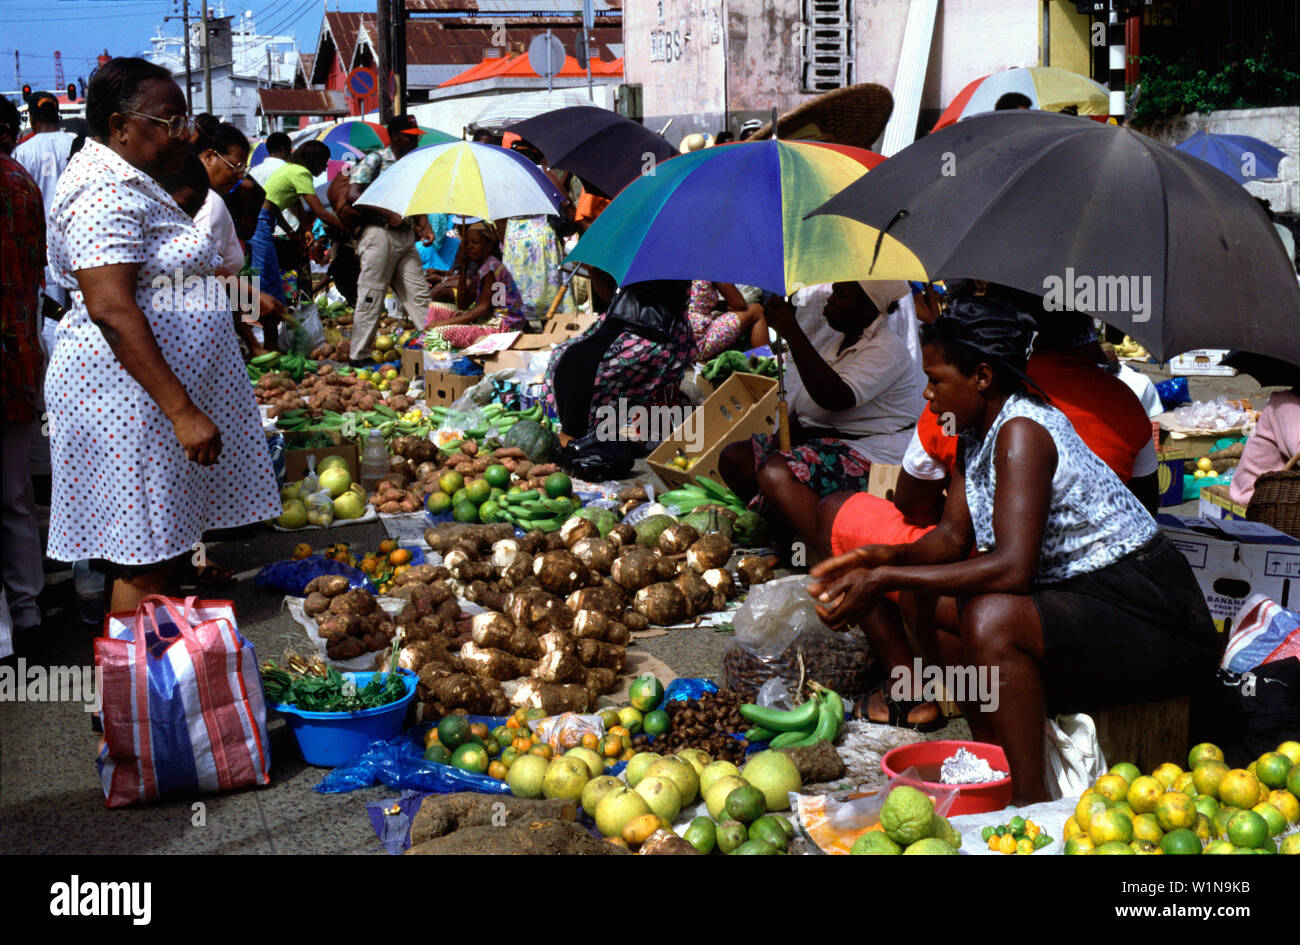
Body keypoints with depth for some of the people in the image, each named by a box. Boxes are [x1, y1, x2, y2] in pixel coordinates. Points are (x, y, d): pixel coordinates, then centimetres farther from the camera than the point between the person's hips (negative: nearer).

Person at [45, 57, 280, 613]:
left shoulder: (131, 184, 19)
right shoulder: (105, 191, -16)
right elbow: (111, 310, -25)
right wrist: (182, 410, -27)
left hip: (153, 395, 11)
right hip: (134, 397, -11)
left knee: (162, 551, 13)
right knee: (145, 565, -6)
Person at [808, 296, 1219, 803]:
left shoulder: (1022, 432, -22)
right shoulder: (978, 433, 7)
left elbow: (1013, 567, -31)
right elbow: (953, 536, 9)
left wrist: (887, 579, -27)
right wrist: (886, 559, -11)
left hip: (1156, 623, -10)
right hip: (1082, 594, 10)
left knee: (992, 619, -32)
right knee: (929, 603, 6)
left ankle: (1030, 803, -20)